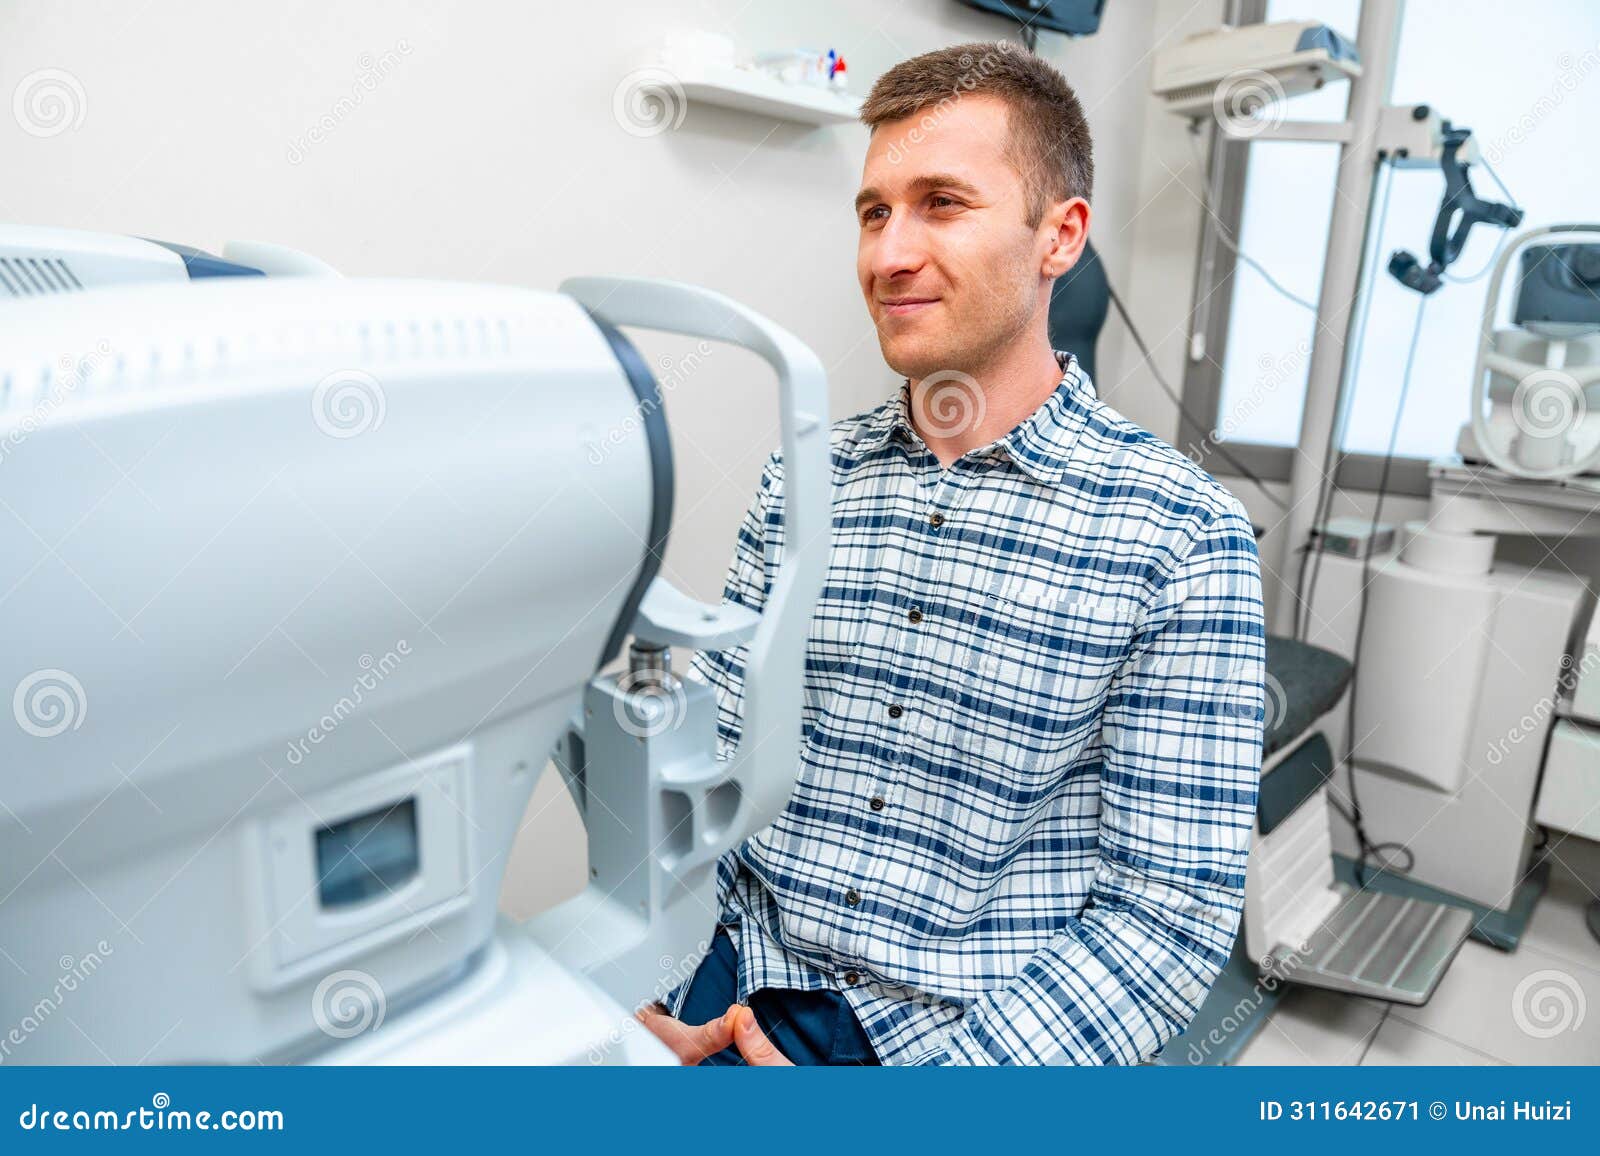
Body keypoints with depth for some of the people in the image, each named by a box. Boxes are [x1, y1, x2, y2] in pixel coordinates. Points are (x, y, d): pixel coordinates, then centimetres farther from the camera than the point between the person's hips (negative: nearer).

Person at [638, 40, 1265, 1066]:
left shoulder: (1184, 538, -11)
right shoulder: (802, 484, 1)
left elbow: (1172, 910, -11)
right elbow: (711, 760, 3)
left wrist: (941, 1071, -18)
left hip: (987, 1033, -1)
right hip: (746, 996, 2)